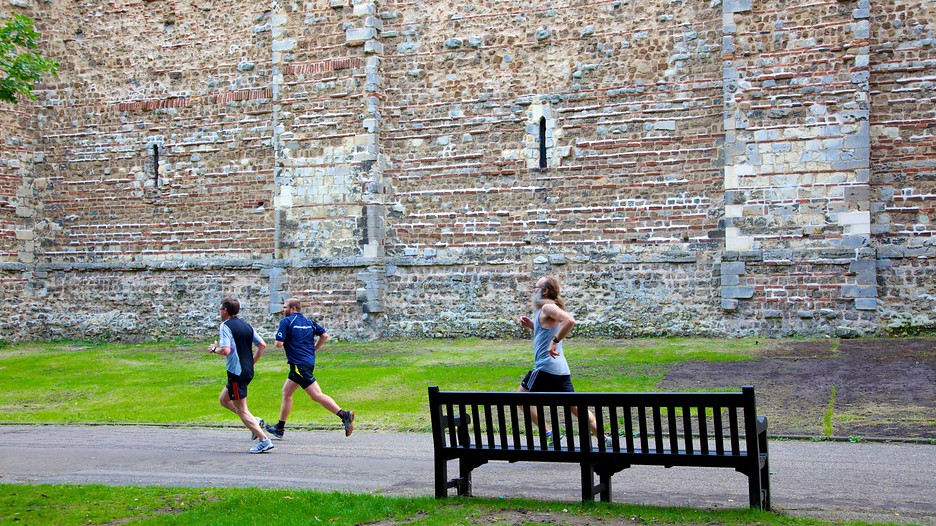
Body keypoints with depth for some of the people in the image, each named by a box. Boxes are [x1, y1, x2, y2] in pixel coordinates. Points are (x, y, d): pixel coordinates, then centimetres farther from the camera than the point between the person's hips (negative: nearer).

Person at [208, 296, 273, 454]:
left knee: (241, 410, -2)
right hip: (248, 371, 9)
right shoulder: (246, 325, 11)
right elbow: (262, 345, 11)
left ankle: (264, 441, -8)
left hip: (236, 372, -8)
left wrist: (214, 349, -5)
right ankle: (255, 421, 13)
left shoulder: (225, 326, -13)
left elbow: (226, 350, -25)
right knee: (224, 400, 24)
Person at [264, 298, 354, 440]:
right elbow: (324, 335, 10)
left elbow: (279, 344, -13)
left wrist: (279, 340, 10)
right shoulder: (308, 321, 15)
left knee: (316, 395, -13)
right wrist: (313, 350, 18)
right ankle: (279, 428, 21)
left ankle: (344, 415, -23)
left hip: (299, 364, -9)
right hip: (309, 362, 9)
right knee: (286, 392, 17)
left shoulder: (286, 321, -6)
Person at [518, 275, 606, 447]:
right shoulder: (546, 309, 19)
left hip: (546, 367, -9)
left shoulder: (548, 307, -11)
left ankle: (549, 434, 0)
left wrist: (555, 341, -26)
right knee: (574, 406, 11)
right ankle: (604, 439, 8)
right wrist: (530, 324, 18)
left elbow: (570, 321, -29)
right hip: (560, 368, 9)